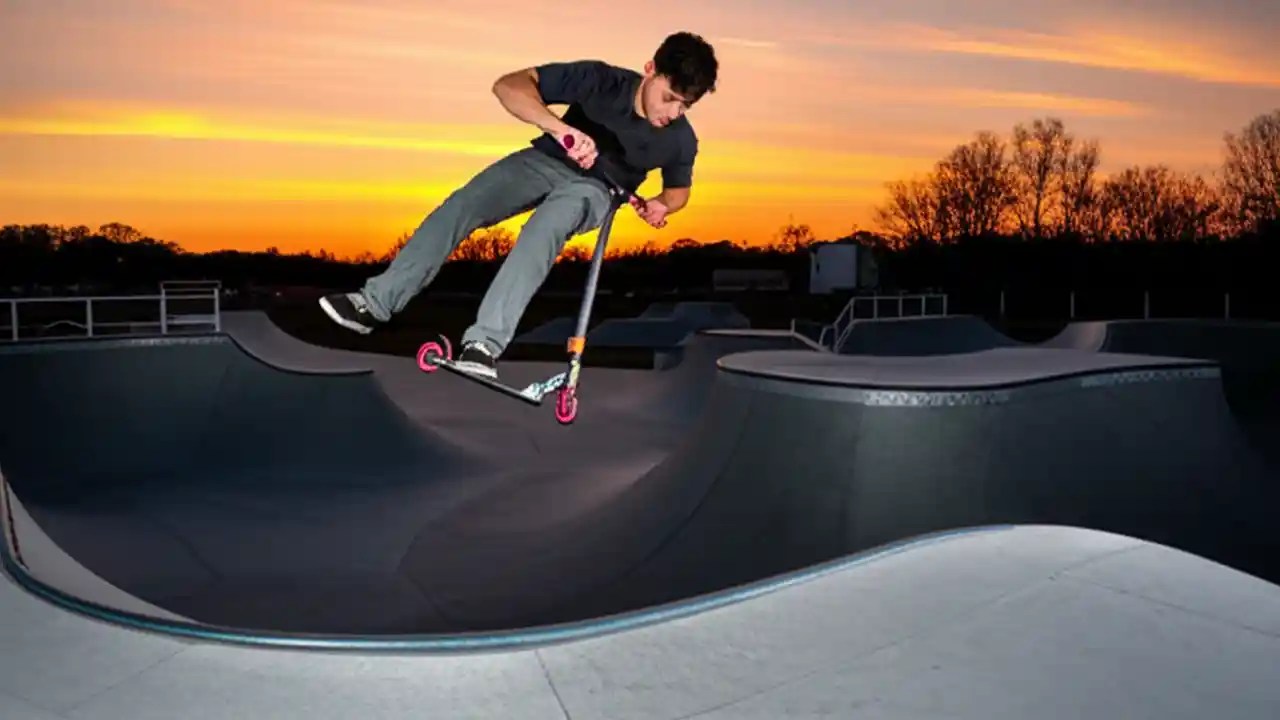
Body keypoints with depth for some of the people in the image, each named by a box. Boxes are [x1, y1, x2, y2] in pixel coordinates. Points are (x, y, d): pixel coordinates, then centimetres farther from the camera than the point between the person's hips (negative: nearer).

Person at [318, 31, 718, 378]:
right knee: (463, 204, -23)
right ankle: (376, 302, -15)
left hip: (594, 189, 0)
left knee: (547, 224, -36)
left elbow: (679, 189, 9)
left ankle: (484, 342, -43)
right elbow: (509, 85, -29)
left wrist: (661, 205, -16)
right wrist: (559, 128, -46)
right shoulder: (601, 80, -23)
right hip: (546, 161, 1)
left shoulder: (681, 140, -14)